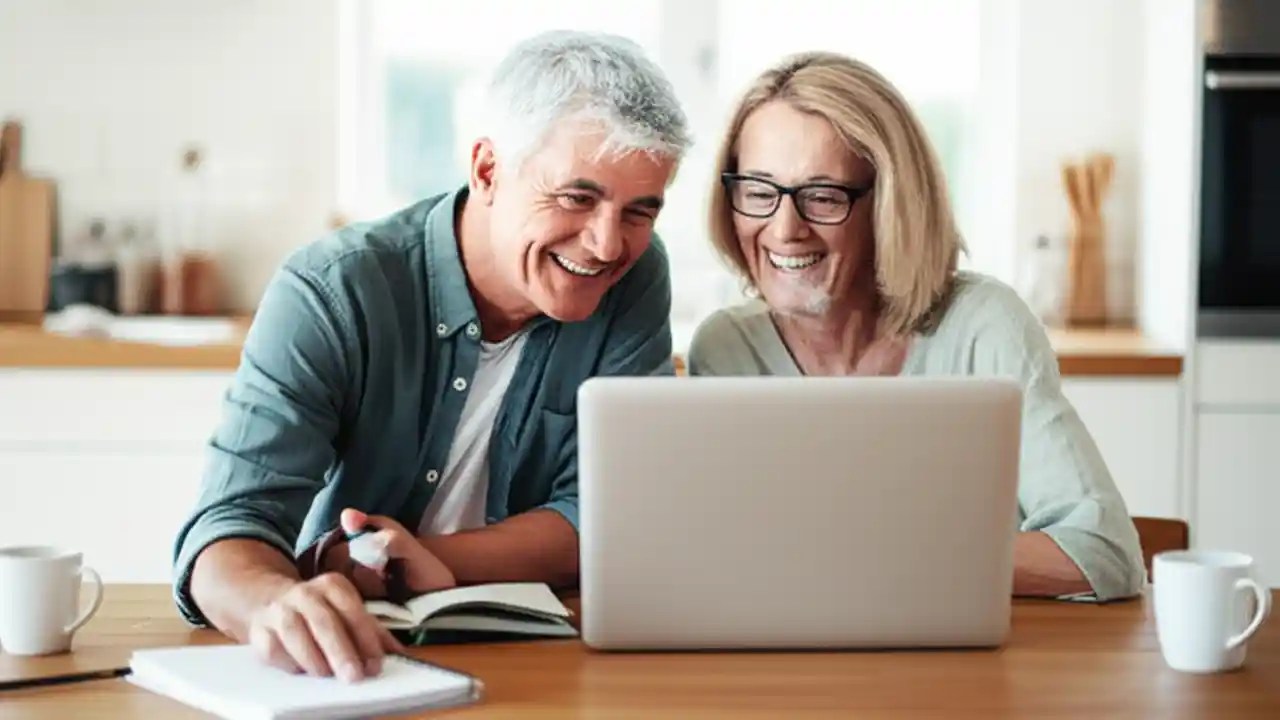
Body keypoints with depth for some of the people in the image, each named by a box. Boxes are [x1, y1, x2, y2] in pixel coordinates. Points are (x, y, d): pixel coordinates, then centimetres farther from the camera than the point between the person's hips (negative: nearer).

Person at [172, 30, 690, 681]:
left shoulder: (635, 282, -5)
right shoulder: (329, 296, -15)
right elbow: (231, 531, -22)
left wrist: (433, 562, -24)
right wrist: (281, 603, -45)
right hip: (346, 665, 0)